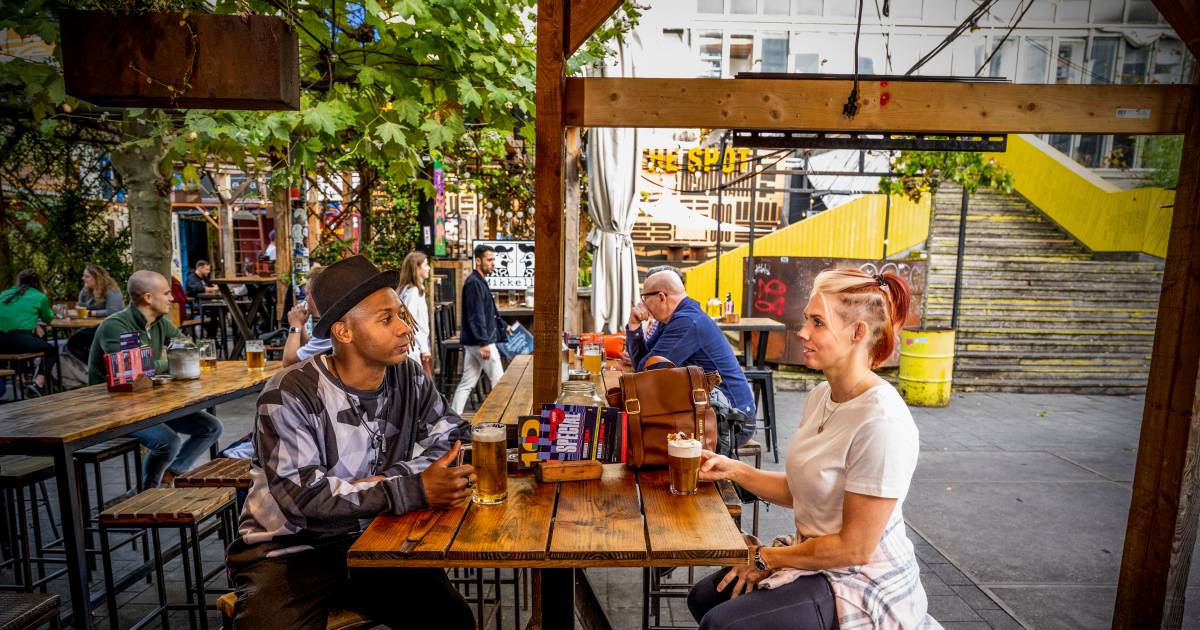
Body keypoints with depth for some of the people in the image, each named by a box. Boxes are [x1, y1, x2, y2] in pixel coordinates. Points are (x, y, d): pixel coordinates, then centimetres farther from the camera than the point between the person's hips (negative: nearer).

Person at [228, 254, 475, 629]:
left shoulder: (410, 380, -2)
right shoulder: (290, 394, -16)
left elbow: (455, 439, -3)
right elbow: (303, 496, -24)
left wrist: (389, 479, -19)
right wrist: (415, 489, -31)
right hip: (288, 551, -3)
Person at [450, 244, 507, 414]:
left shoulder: (480, 282, 16)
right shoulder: (474, 283, -15)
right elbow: (476, 316, -22)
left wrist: (503, 326, 31)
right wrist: (484, 342, -25)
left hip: (473, 342, 10)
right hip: (480, 342, -10)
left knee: (467, 383, 11)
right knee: (499, 381, 1)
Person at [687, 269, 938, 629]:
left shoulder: (882, 423, -28)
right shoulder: (821, 396, -1)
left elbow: (854, 548, -23)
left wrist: (765, 558, -12)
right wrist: (733, 470, -3)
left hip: (863, 584, -8)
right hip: (814, 555, 8)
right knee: (703, 598, 12)